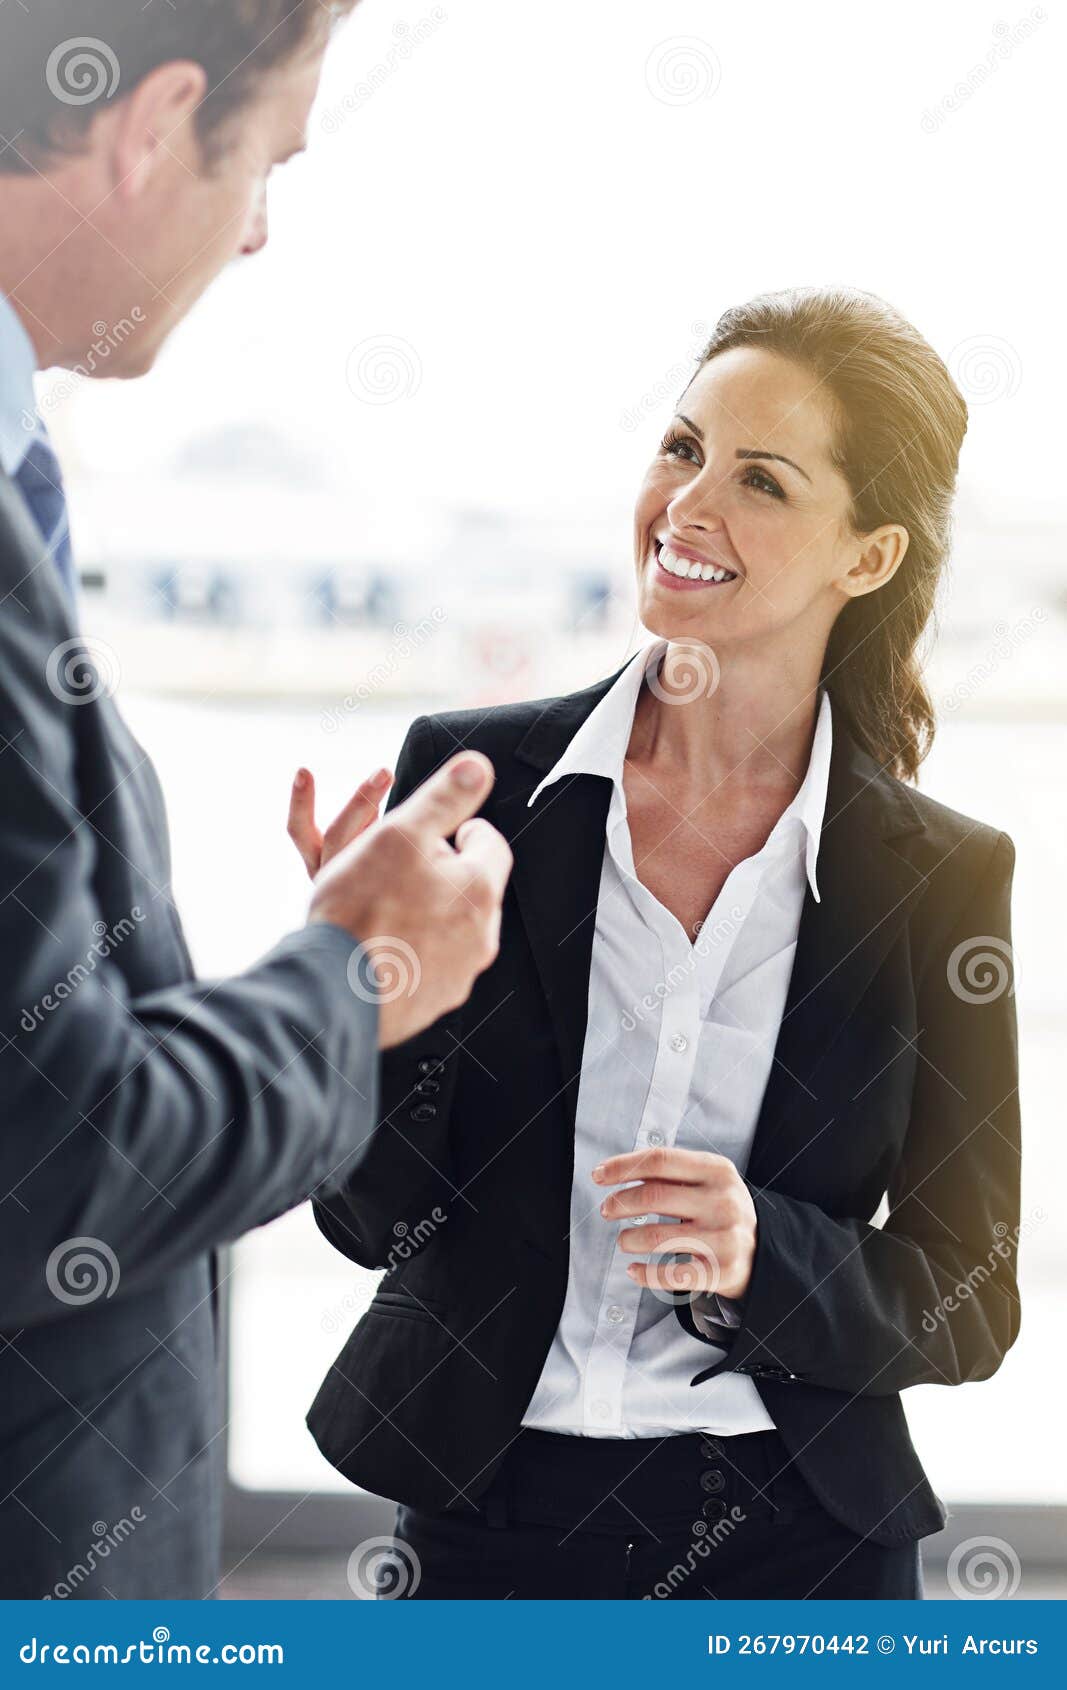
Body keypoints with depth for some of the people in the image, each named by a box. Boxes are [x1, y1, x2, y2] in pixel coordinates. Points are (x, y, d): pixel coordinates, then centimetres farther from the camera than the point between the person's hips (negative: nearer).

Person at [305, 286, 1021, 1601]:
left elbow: (967, 1309, -1)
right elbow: (374, 1216, -4)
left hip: (792, 1542, 0)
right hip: (483, 1520, 0)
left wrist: (763, 1258, -20)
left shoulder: (941, 876, -5)